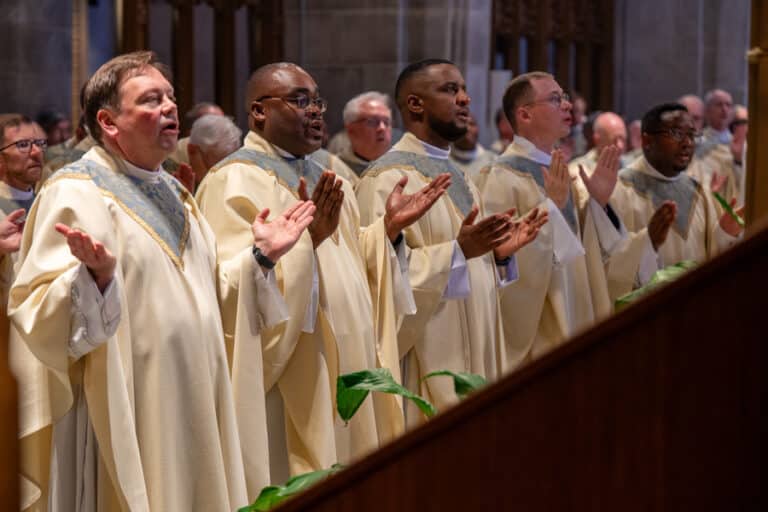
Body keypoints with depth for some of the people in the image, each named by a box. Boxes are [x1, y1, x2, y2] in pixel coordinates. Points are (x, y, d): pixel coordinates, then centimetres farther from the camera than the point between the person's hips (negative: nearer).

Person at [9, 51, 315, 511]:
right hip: (126, 412, -8)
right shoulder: (75, 193, -10)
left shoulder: (173, 193, 15)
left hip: (192, 409, 8)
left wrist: (259, 256, 9)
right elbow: (36, 309, -18)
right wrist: (96, 275, -35)